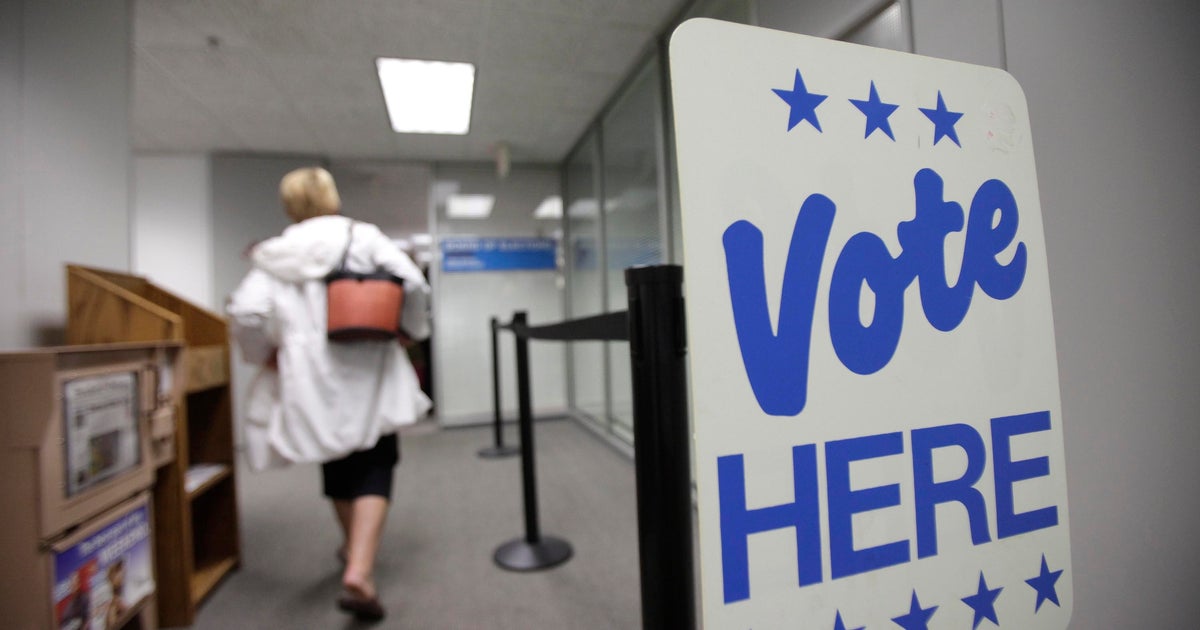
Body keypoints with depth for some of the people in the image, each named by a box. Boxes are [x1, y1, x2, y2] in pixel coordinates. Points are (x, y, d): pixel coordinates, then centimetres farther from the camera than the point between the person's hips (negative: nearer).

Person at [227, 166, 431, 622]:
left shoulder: (275, 255, 4)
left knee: (337, 463, 21)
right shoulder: (363, 237, -2)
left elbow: (245, 313, -6)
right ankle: (359, 571, -10)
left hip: (310, 378, 3)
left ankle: (353, 549, 41)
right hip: (366, 372, -3)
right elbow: (413, 284, -13)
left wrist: (265, 355, 10)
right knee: (373, 469, 4)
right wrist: (410, 330, 2)